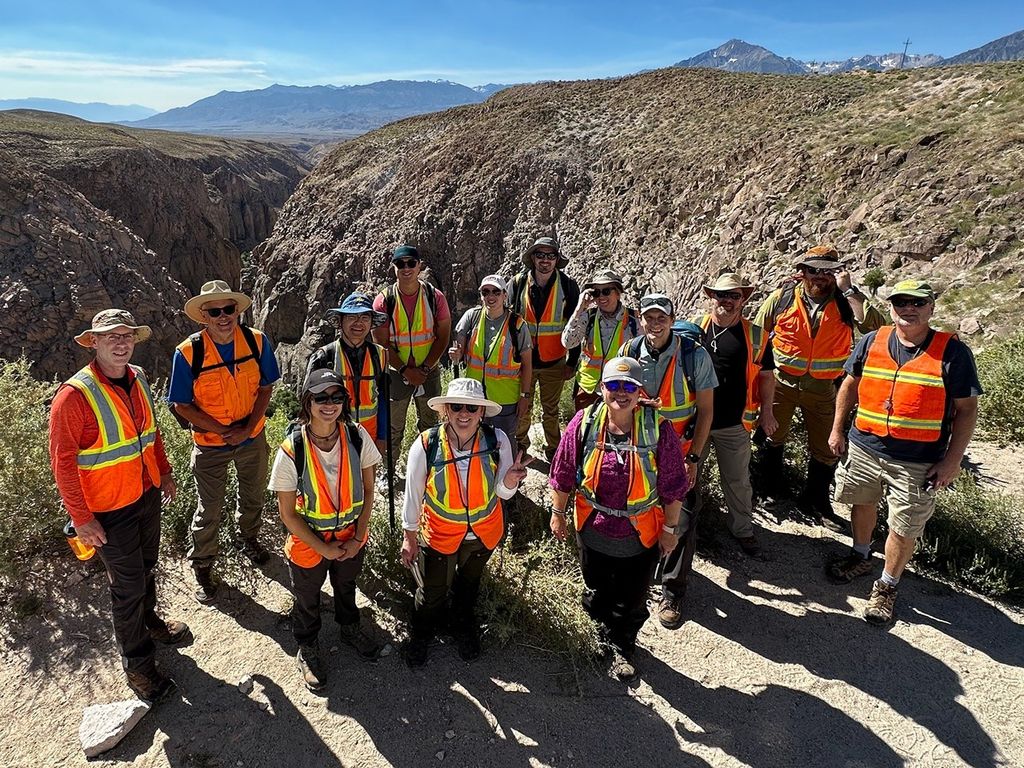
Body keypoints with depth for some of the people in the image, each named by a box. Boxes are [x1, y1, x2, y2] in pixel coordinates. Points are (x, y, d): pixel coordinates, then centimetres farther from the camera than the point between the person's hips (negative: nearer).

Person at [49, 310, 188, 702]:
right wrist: (81, 518, -16)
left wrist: (164, 473, 16)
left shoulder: (137, 379, -1)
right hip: (110, 509, -6)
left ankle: (147, 618, 50)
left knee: (146, 567, 25)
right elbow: (62, 461, -18)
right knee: (127, 585, 6)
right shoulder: (74, 395, -22)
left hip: (148, 494, 6)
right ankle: (136, 663, 25)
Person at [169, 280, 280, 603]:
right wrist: (222, 430, -22)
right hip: (211, 444, -3)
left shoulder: (257, 341, -15)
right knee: (209, 509, 10)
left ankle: (250, 540, 52)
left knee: (253, 497, 24)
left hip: (252, 439, 3)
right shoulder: (188, 352, -21)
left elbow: (265, 387, -6)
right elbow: (182, 405, -15)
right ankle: (202, 568, 31)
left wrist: (247, 428, -17)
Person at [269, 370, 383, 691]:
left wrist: (358, 537, -8)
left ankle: (350, 628, 60)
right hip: (308, 542, -2)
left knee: (346, 586, 30)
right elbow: (287, 512, -17)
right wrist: (323, 548, -13)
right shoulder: (291, 451, -27)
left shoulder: (357, 436, -20)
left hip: (351, 538, 3)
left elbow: (368, 490, -6)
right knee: (307, 600, 23)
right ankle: (307, 648, 53)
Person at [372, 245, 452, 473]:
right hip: (396, 373, -1)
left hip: (429, 372, 1)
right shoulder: (384, 300, -9)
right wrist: (405, 370, -16)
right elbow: (381, 343, -8)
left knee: (429, 424, 15)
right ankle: (390, 470, 26)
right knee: (393, 426, 9)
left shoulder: (435, 297, -6)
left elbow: (443, 336, -4)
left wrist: (424, 369, -13)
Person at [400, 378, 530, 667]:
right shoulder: (425, 446, -28)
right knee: (432, 592, 20)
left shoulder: (498, 441, -24)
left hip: (485, 532, 2)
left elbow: (503, 493, -13)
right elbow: (413, 495, -13)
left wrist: (509, 482, -37)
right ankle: (421, 634, 55)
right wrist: (409, 537, -2)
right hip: (439, 534, -2)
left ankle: (464, 627, 63)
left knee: (469, 583, 30)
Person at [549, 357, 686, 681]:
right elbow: (563, 473, -3)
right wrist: (557, 513, 4)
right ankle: (608, 630, 56)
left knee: (632, 600, 20)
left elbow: (672, 486, -9)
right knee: (597, 594, 24)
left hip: (641, 536, -1)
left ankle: (623, 648, 49)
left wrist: (670, 529, -3)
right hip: (593, 530, 1)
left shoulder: (659, 429, -18)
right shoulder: (584, 423, -14)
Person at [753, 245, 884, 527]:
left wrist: (847, 290, -25)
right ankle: (772, 484, 44)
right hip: (781, 383, 0)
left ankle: (816, 502, 30)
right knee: (774, 437, 18)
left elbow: (876, 328, -25)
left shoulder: (845, 301, -7)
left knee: (826, 448, 10)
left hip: (822, 388, 1)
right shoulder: (781, 298, -8)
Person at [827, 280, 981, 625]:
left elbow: (966, 409, -6)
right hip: (863, 449, 3)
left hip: (918, 463, -3)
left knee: (904, 528, 6)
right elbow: (850, 385, 11)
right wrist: (837, 429, 8)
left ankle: (887, 585, 29)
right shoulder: (871, 342, 0)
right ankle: (860, 558, 47)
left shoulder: (953, 352, -9)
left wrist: (952, 460, -9)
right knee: (863, 504, 21)